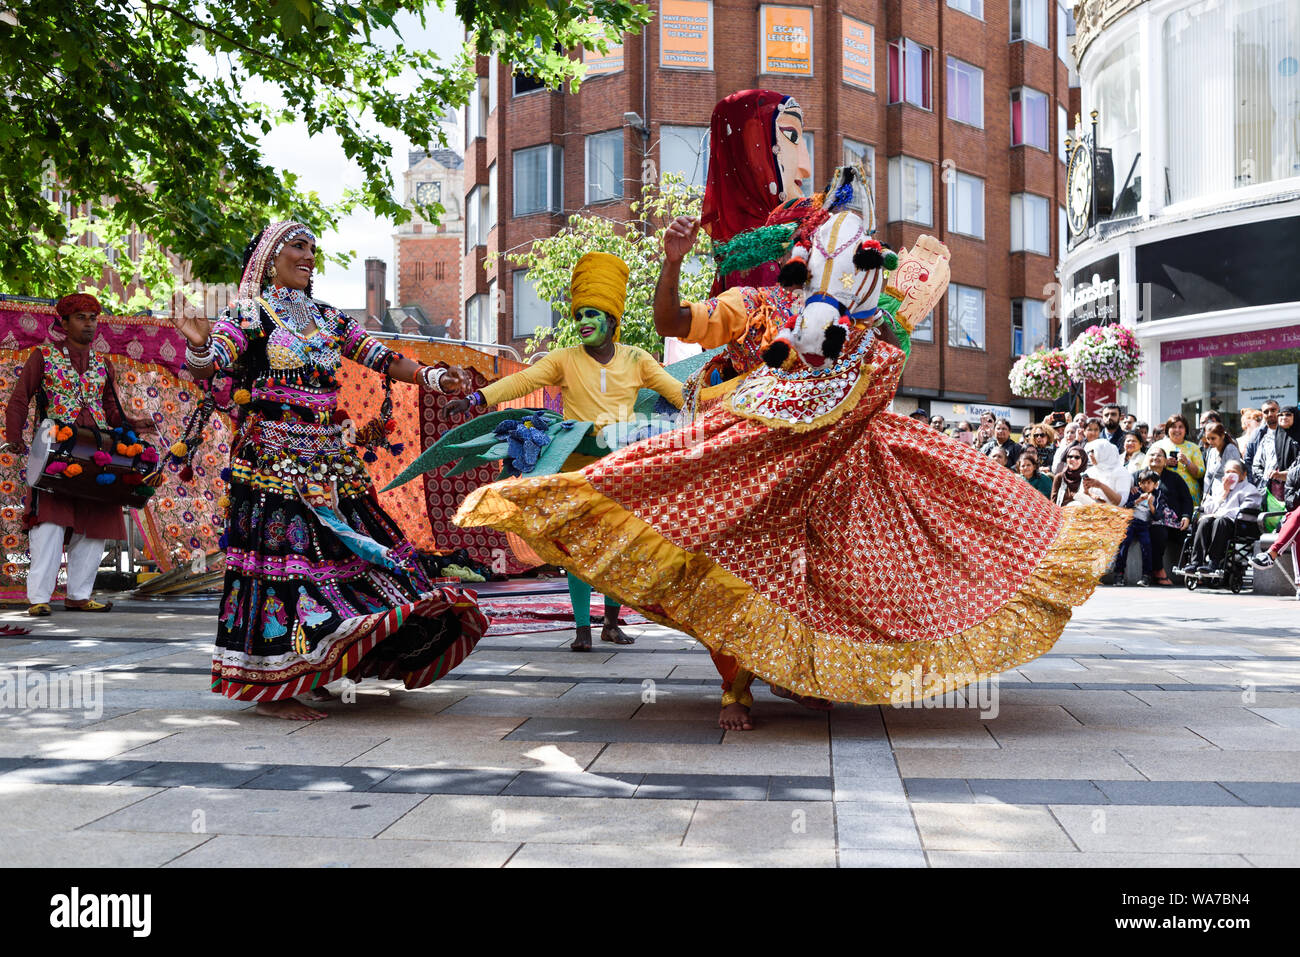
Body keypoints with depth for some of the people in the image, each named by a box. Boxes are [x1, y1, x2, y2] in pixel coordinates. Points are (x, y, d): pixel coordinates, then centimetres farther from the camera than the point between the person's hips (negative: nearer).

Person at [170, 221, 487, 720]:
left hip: (328, 460, 7)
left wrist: (433, 376, -3)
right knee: (282, 550, -10)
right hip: (273, 460, -6)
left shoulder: (327, 317, 17)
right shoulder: (250, 312, 0)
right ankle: (270, 688, -5)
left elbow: (379, 356, 11)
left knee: (337, 543, 4)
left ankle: (308, 672, 16)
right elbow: (205, 367, -13)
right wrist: (198, 343, -36)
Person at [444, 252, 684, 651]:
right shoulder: (565, 360, 2)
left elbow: (675, 390, 8)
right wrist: (476, 398, -20)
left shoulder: (636, 360, 7)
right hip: (578, 466, -2)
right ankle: (582, 628, 4)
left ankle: (611, 623, 21)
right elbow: (521, 381, -8)